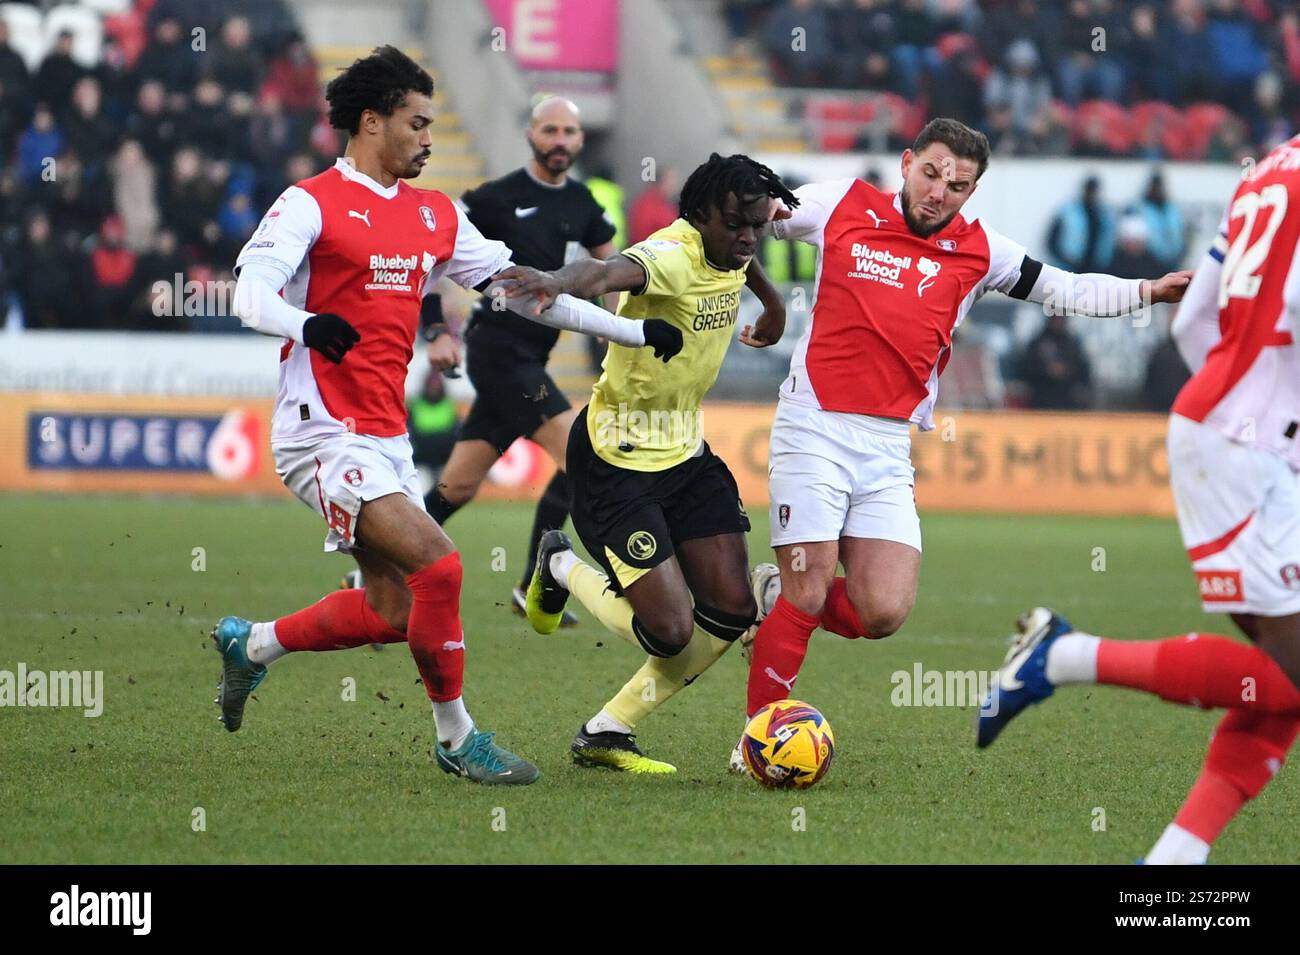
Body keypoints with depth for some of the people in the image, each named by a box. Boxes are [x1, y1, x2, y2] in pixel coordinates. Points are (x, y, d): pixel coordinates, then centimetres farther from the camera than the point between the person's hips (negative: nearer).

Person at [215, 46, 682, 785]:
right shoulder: (312, 204, -8)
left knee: (390, 610, 8)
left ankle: (252, 643, 30)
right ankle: (456, 738, -4)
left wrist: (638, 331, 14)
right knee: (438, 566, -19)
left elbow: (520, 285, 17)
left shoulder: (436, 217, 14)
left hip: (387, 439, 8)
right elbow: (252, 293, -19)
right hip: (327, 432, -8)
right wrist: (309, 324, -42)